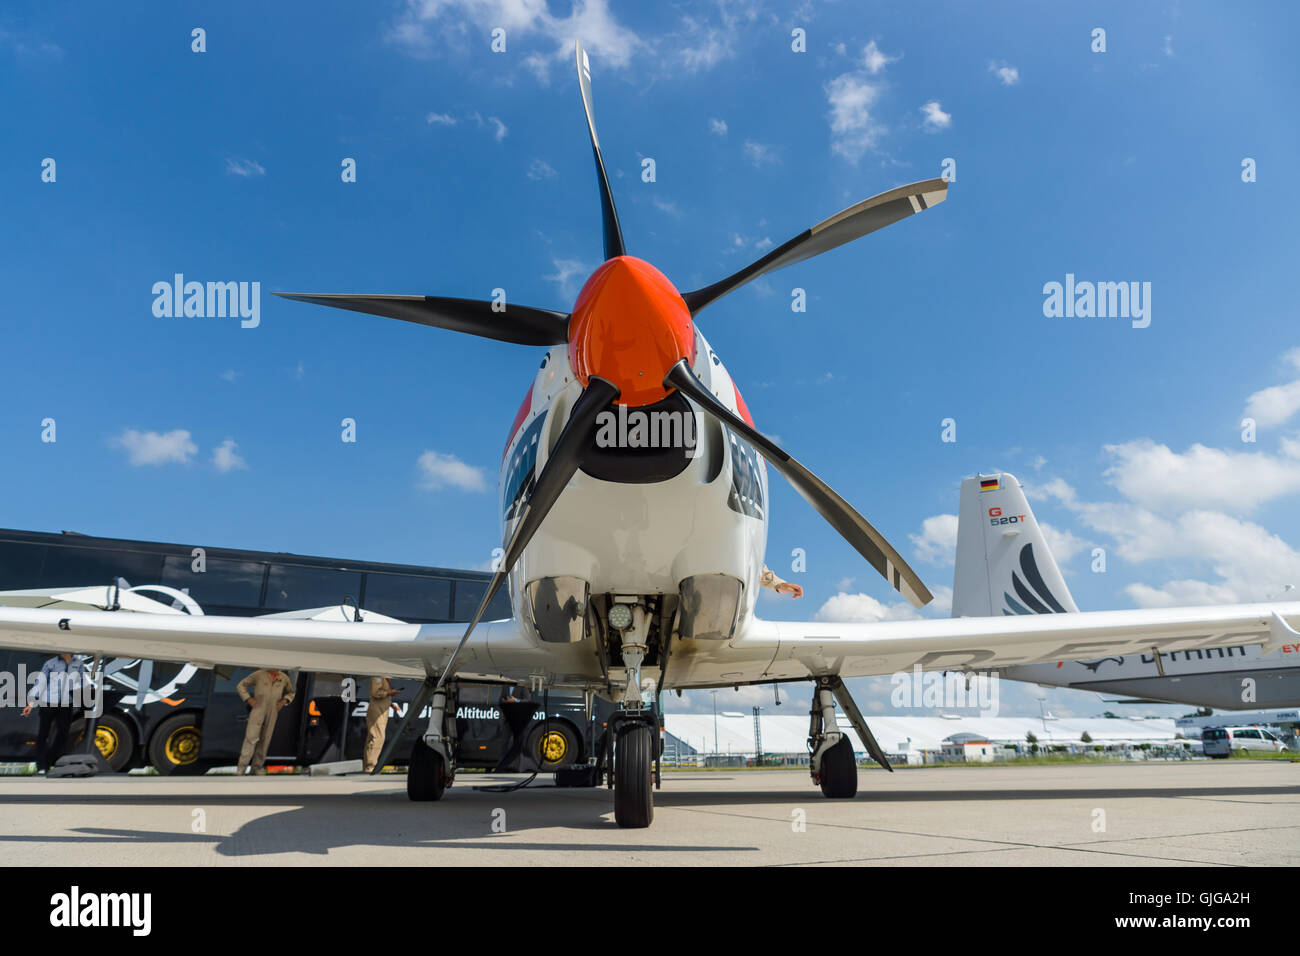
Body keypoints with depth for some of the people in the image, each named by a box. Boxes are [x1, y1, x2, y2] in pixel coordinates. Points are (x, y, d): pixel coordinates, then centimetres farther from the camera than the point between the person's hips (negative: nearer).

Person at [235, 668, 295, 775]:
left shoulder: (284, 677, 2)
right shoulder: (258, 674, -7)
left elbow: (290, 692, 18)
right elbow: (241, 685, 2)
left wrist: (284, 701, -1)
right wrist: (249, 699, -10)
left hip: (272, 712, 3)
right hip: (258, 710, -3)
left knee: (265, 739, 5)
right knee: (251, 737, -12)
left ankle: (257, 766, 16)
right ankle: (241, 767, -8)